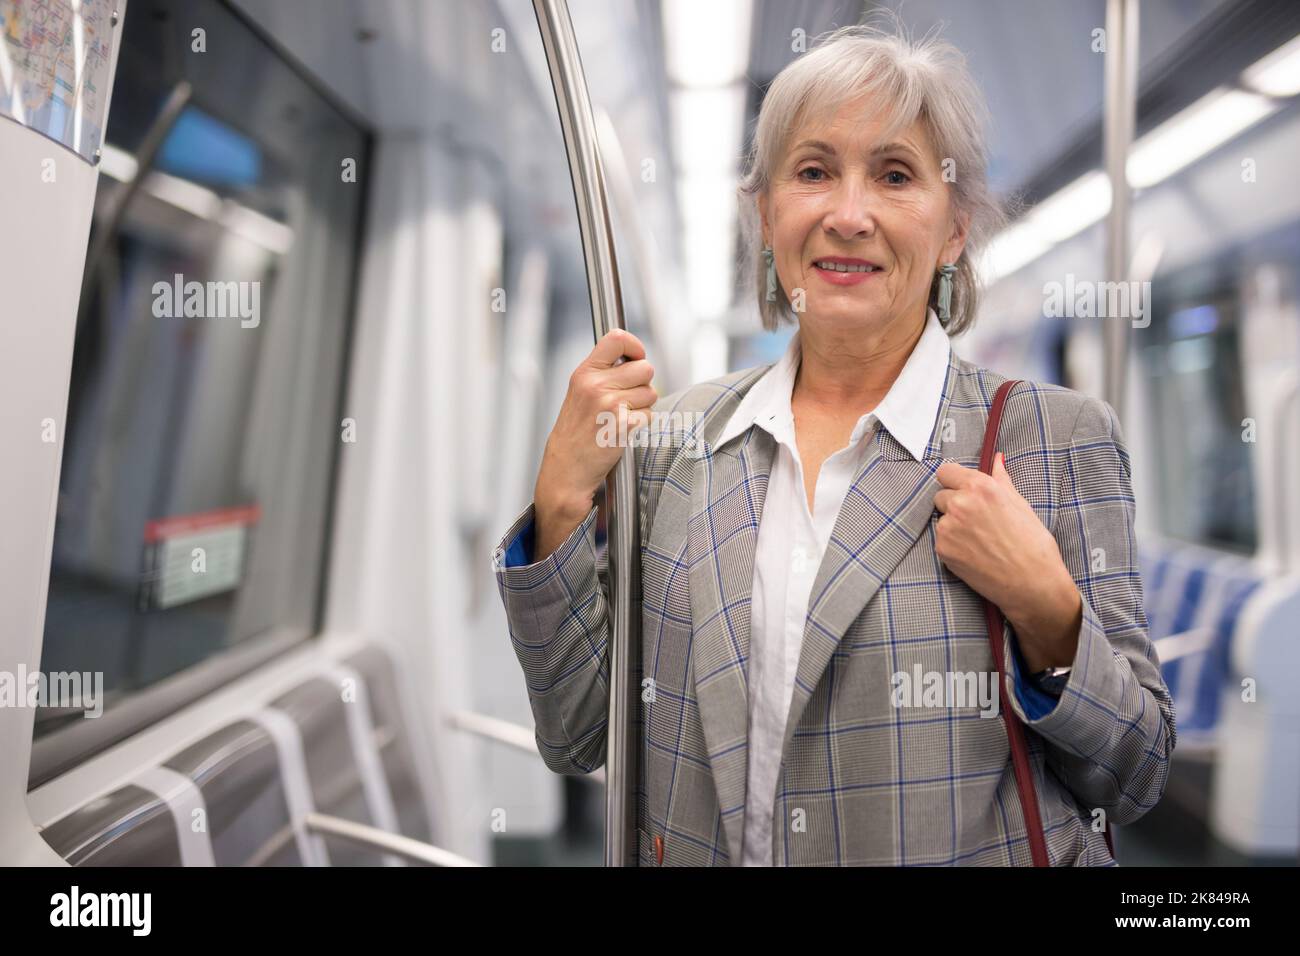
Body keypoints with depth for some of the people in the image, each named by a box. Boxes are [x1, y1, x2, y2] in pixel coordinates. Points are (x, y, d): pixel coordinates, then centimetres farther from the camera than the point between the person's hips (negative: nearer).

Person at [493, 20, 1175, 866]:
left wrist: (1045, 609, -24)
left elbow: (1136, 778, -7)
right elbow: (578, 739, -6)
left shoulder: (1057, 438, -12)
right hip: (700, 849, 2)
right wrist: (563, 500, -17)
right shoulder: (671, 436, -6)